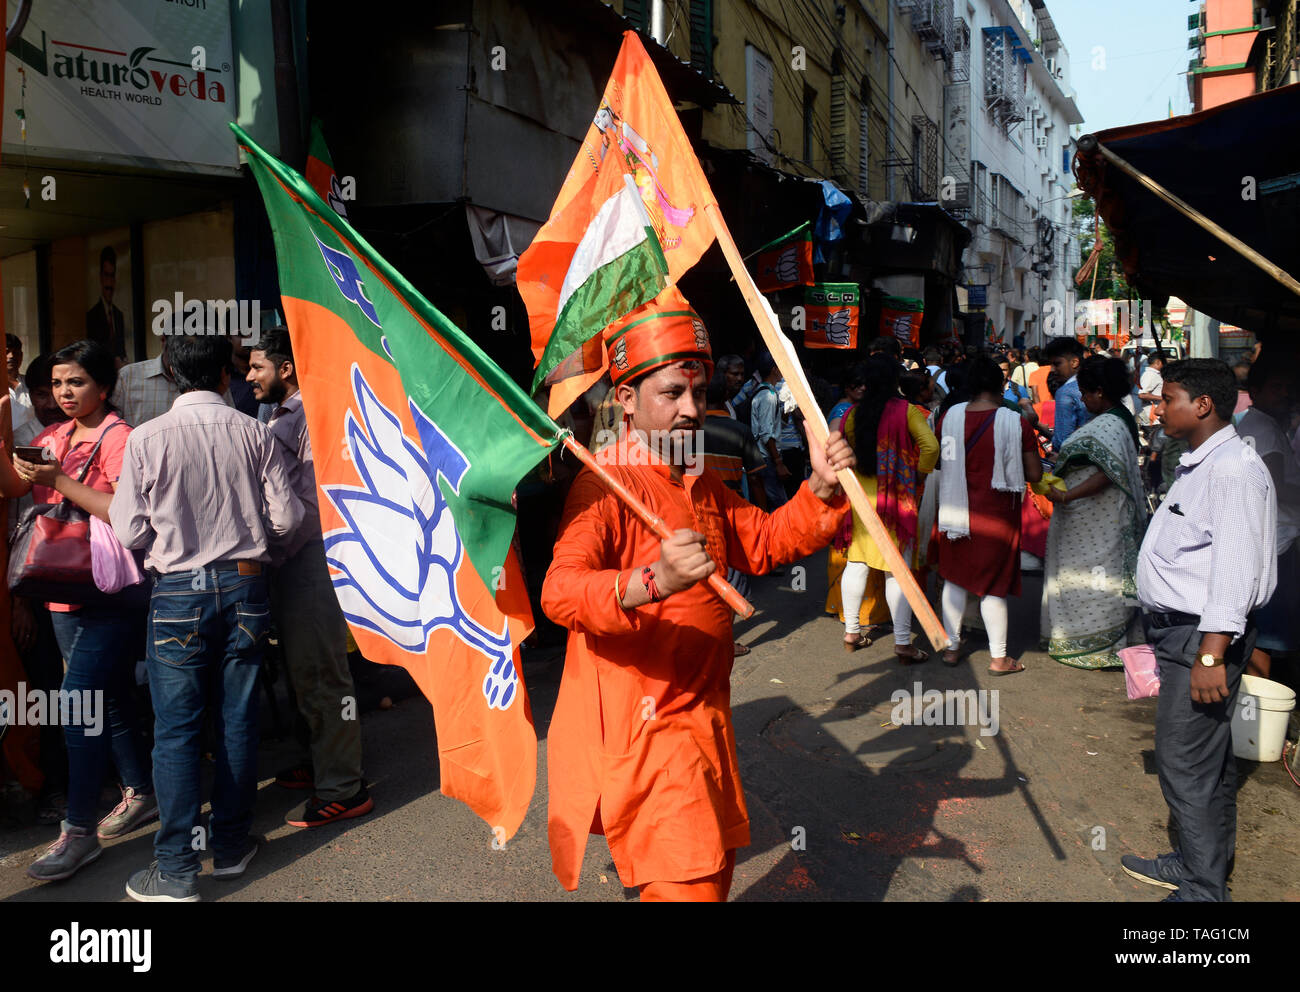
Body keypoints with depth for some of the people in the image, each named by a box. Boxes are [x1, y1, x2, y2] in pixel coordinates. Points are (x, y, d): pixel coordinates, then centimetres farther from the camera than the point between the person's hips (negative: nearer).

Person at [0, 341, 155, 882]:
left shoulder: (118, 438, -11)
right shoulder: (54, 437, 12)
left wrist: (60, 481, -22)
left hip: (107, 595, -8)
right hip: (64, 593, 8)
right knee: (109, 699, 16)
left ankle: (79, 829, 1)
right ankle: (140, 794, 30)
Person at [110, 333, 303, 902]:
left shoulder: (147, 439, -8)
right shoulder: (255, 434, -4)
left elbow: (129, 530, -5)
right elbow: (286, 518, -3)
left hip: (179, 591, -2)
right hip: (245, 585, 2)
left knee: (176, 730, 4)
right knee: (237, 720, 12)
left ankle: (176, 871, 9)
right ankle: (231, 848, 24)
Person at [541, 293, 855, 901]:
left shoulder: (702, 485, 13)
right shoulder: (604, 485, -18)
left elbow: (764, 542, 17)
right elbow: (560, 592, -31)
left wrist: (821, 490, 0)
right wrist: (652, 582, -48)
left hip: (702, 716, 9)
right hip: (638, 726, -9)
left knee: (714, 866, 20)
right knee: (688, 882, -7)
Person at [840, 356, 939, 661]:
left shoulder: (853, 414, 2)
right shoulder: (906, 410, -10)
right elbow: (930, 446, -19)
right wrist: (919, 474, -3)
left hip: (859, 494, 4)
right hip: (896, 497, -4)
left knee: (857, 562, 15)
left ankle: (851, 631, 23)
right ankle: (903, 642, 1)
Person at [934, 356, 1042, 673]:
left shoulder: (949, 417, -5)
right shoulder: (1015, 422, -13)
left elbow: (938, 461, 7)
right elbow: (1034, 474, -9)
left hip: (956, 512, 3)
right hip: (997, 514, -3)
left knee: (955, 578, 16)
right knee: (994, 583, 6)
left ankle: (952, 647, 25)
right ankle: (999, 657, 16)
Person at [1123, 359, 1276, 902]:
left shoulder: (1233, 470, -18)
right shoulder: (1199, 465, 16)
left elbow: (1235, 566, -25)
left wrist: (1211, 653, -28)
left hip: (1203, 638, -11)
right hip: (1181, 632, 11)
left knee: (1187, 765, -4)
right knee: (1208, 759, 21)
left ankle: (1202, 890, 8)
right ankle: (1199, 861, 34)